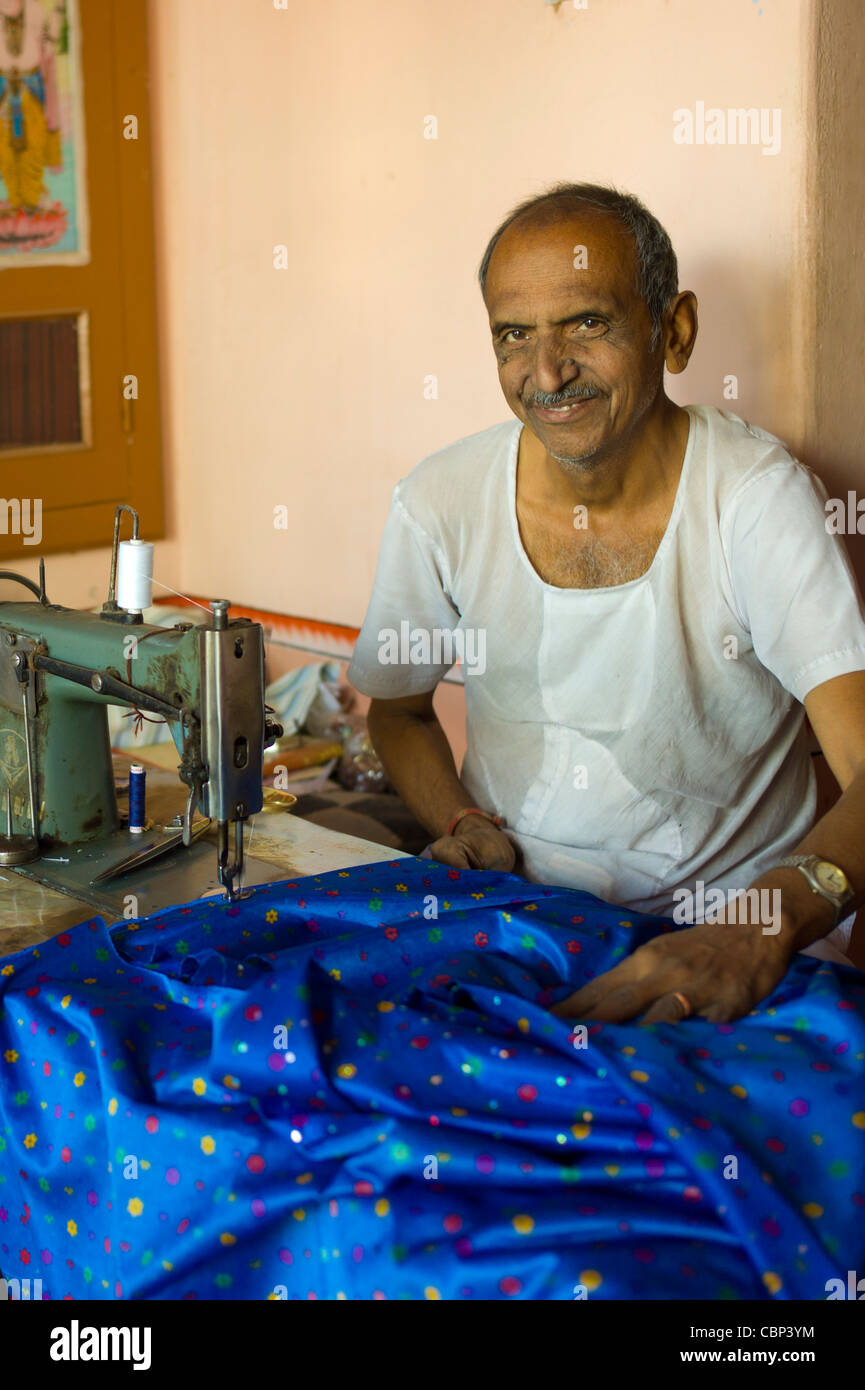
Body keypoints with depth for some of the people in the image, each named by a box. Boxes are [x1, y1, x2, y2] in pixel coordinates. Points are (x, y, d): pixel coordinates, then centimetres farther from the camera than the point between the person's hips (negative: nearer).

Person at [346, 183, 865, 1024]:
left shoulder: (759, 497, -13)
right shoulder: (441, 505, -4)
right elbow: (398, 709, 14)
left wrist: (765, 923, -41)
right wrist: (460, 824, -6)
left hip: (734, 914, -2)